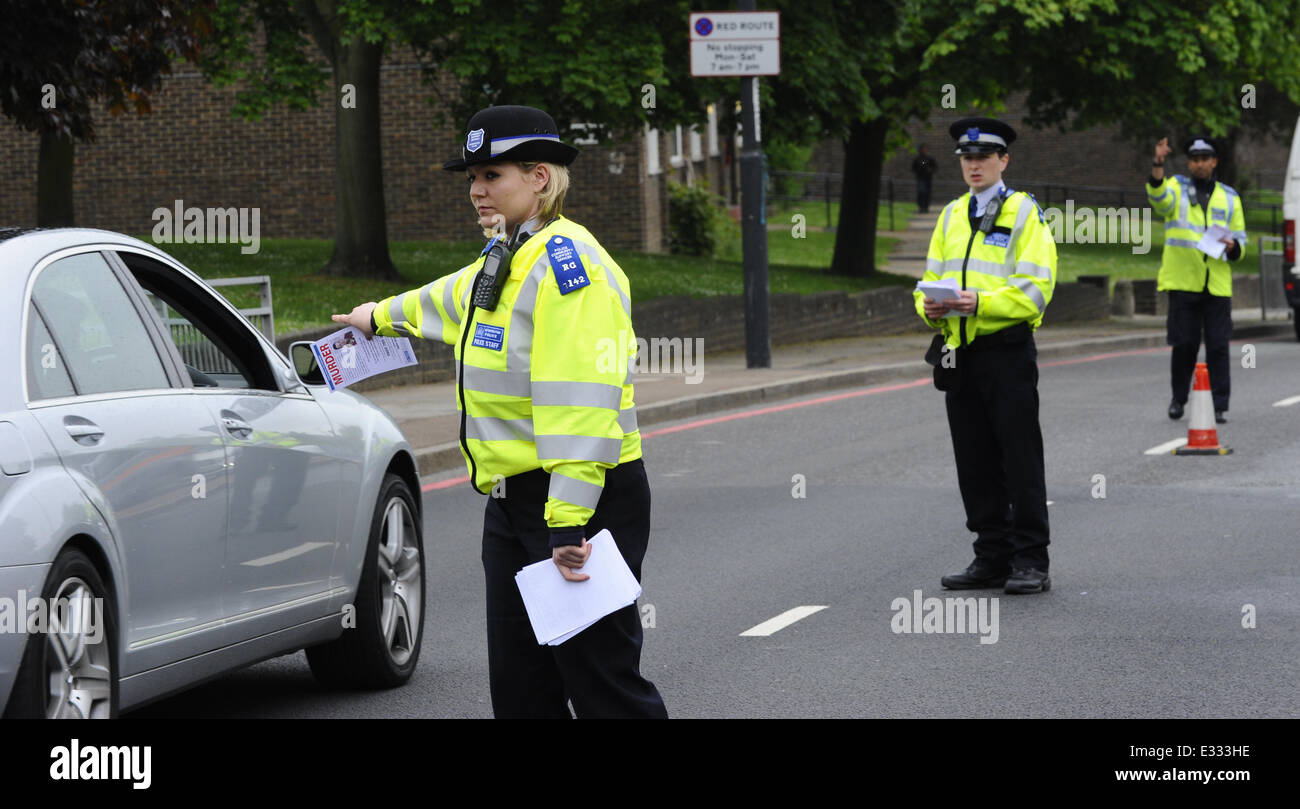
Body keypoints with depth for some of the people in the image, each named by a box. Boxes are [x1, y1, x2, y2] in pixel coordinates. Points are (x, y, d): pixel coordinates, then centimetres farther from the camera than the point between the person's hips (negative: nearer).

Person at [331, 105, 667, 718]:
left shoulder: (566, 262, -15)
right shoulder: (499, 263, 16)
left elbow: (581, 403, -24)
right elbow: (451, 299, 41)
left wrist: (569, 522, -29)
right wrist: (380, 316, 60)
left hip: (583, 505, -10)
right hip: (512, 502, 10)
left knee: (602, 680, -11)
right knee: (520, 685, 9)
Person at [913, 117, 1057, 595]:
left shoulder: (1024, 214, -3)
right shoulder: (951, 216, 16)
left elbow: (1034, 289, -11)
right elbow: (932, 276, 17)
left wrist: (981, 302, -22)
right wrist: (930, 306, -5)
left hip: (1007, 352, -6)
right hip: (959, 354, 6)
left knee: (1021, 462, -4)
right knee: (975, 464, 8)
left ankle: (1031, 563, 0)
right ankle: (992, 558, 16)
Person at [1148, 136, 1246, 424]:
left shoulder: (1229, 197, 14)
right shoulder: (1177, 187, 6)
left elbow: (1241, 243, 16)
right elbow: (1159, 199, -19)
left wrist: (1232, 246, -8)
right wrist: (1157, 167, -36)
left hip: (1218, 285, 2)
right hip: (1183, 282, -1)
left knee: (1218, 346, -2)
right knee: (1184, 344, 2)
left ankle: (1220, 405, 1)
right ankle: (1179, 398, 19)